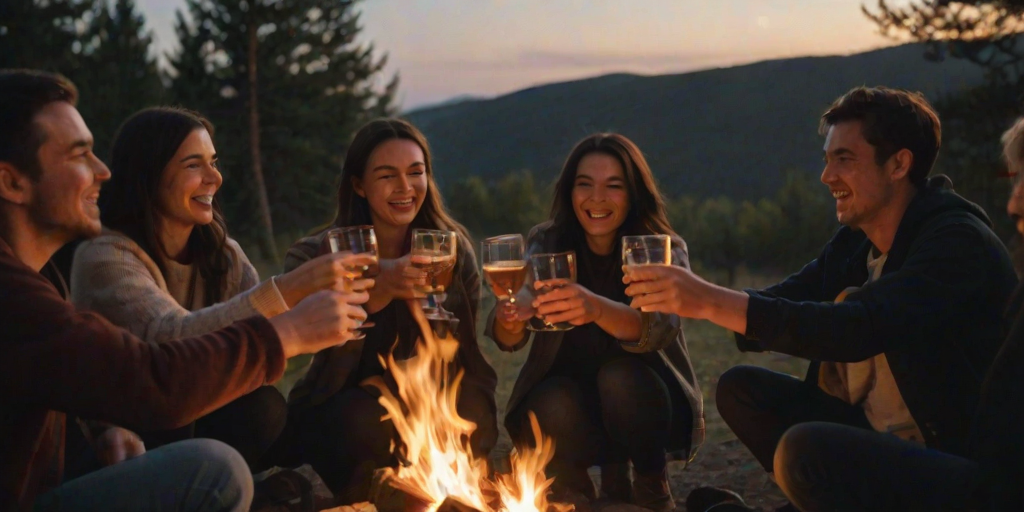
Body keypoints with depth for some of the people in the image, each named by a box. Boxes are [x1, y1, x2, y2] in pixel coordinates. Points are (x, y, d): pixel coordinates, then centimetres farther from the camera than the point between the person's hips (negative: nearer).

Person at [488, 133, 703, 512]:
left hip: (640, 402, 0)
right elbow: (508, 338, -22)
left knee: (620, 375, -31)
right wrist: (510, 320, -47)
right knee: (554, 405, -31)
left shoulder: (664, 251, -12)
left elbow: (660, 328, -34)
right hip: (568, 409, 1)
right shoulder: (546, 244, -8)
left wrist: (597, 308, -55)